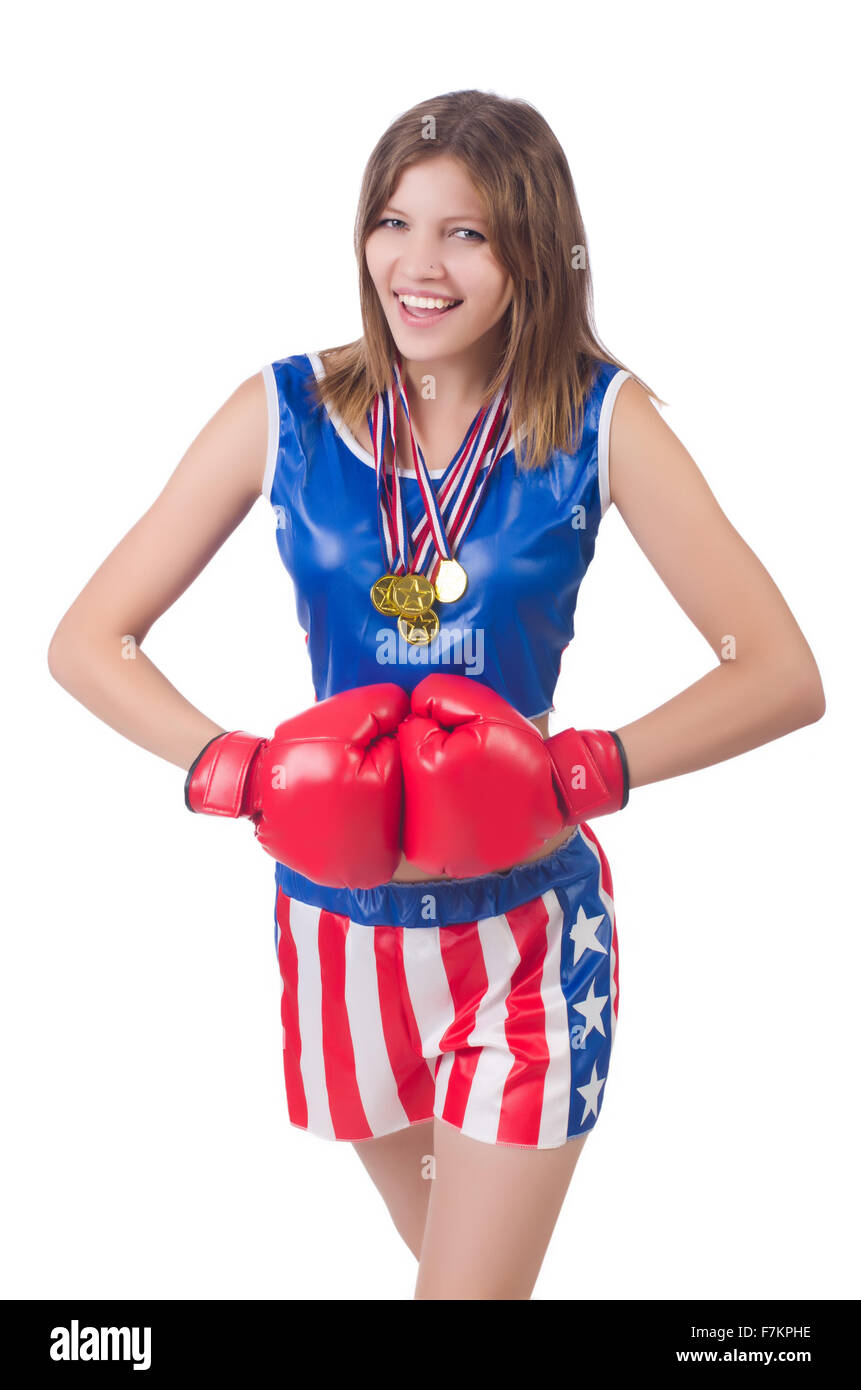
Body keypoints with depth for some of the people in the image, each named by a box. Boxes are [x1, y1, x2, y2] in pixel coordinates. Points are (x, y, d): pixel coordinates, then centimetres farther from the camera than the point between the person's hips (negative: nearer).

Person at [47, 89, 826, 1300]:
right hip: (340, 924, 2)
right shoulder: (288, 414, -7)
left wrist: (583, 772, -27)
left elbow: (783, 674, -14)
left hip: (529, 936, -2)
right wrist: (232, 768, -22)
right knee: (436, 1241, 24)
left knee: (477, 1278, 5)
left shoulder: (600, 423, -11)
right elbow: (87, 639, -6)